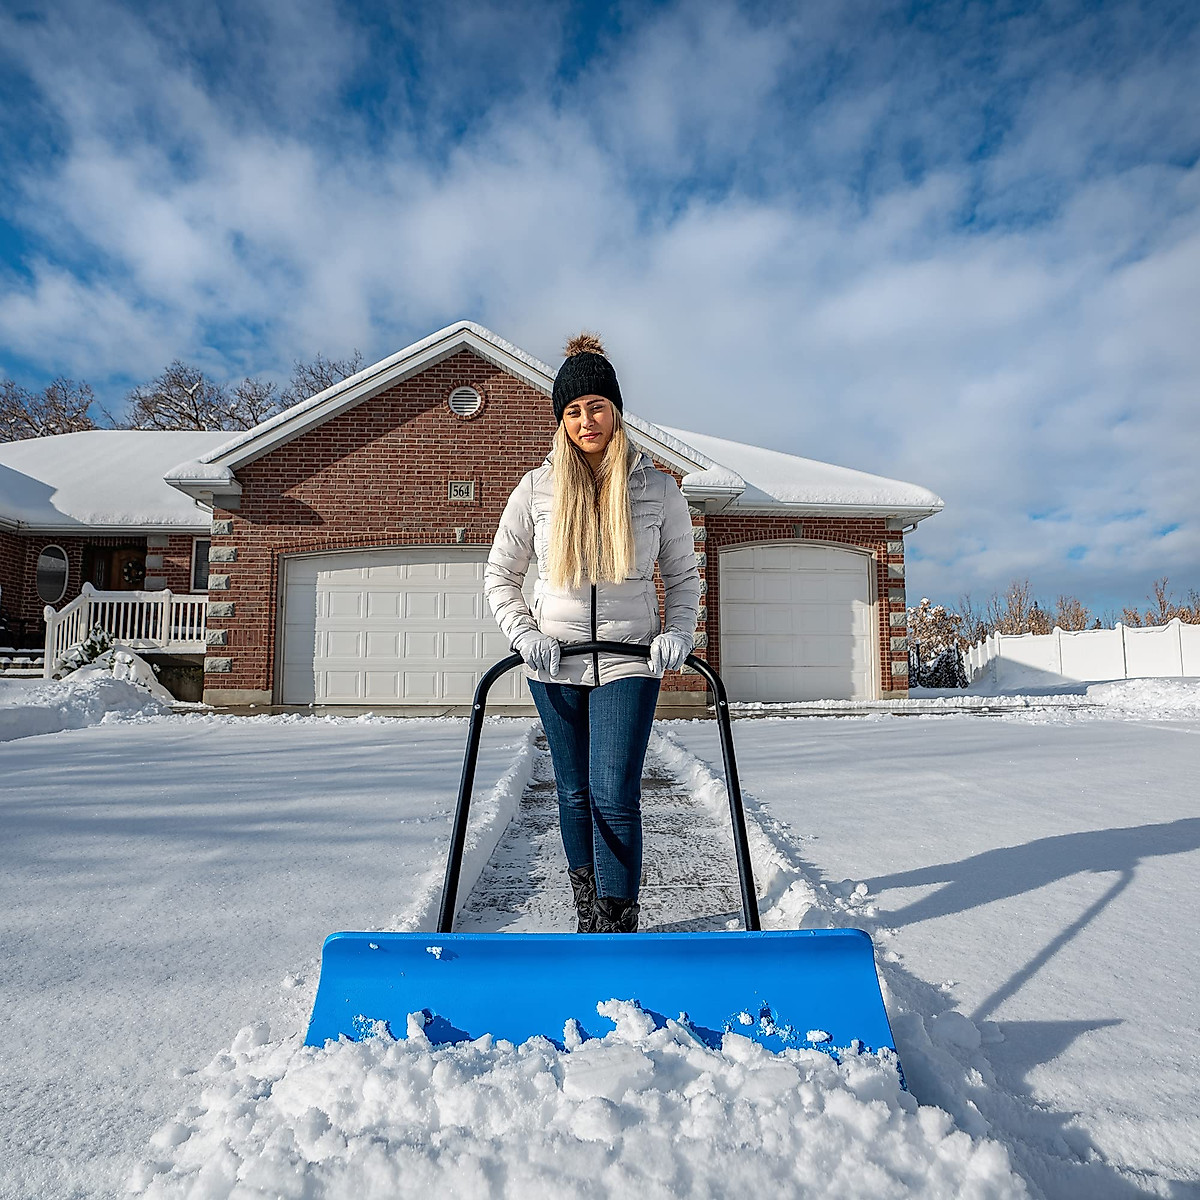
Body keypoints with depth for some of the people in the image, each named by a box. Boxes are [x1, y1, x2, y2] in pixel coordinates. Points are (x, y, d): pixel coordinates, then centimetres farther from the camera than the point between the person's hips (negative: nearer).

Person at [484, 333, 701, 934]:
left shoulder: (658, 486, 0)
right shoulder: (538, 487, 0)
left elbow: (683, 577, 8)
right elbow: (499, 576, 7)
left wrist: (677, 635, -9)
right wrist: (526, 635, -8)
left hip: (629, 662, -1)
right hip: (556, 665, 2)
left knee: (615, 795, -10)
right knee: (575, 794, 11)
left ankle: (618, 927, 2)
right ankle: (588, 915, 28)